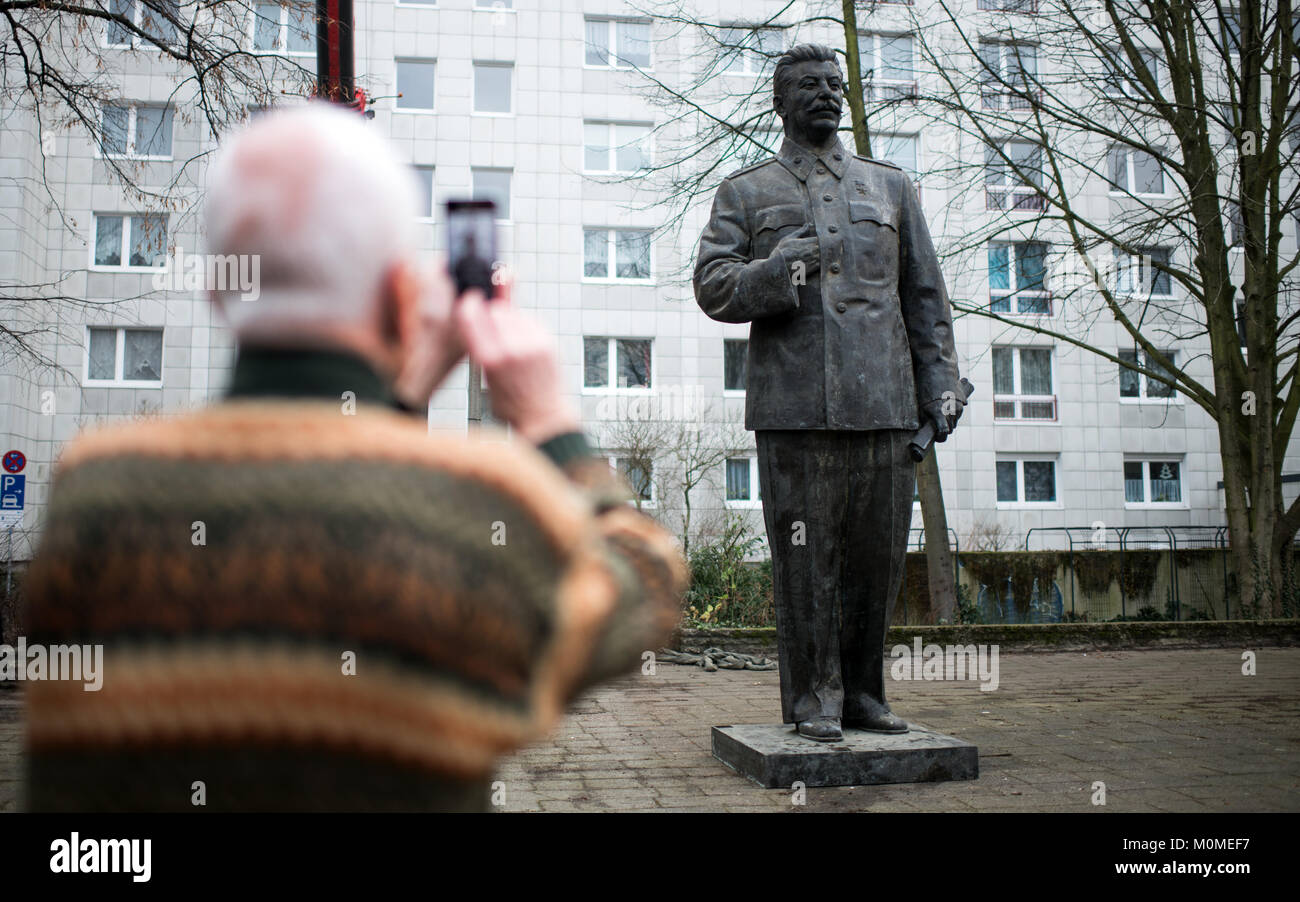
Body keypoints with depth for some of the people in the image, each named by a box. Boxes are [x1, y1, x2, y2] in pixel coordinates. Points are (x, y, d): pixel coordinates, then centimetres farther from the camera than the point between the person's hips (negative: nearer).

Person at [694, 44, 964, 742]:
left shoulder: (891, 186, 19)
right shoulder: (744, 193, 13)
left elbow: (924, 295, 16)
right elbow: (712, 287, 2)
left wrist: (941, 385, 8)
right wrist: (780, 272, -15)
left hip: (882, 402, 3)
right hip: (793, 404, -2)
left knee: (877, 553, 5)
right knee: (805, 555, -2)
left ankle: (861, 692, 18)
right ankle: (813, 699, 9)